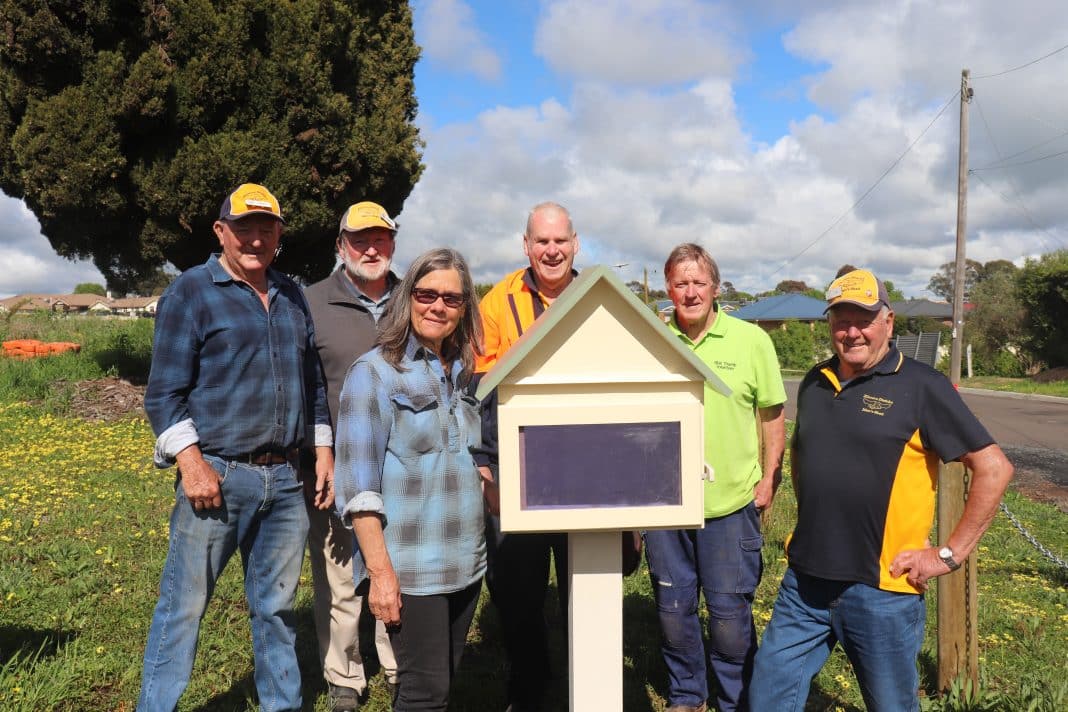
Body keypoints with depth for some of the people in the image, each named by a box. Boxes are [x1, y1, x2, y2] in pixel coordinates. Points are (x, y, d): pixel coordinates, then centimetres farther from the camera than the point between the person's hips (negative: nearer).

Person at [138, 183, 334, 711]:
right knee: (183, 605, 3)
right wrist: (191, 462, -16)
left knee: (276, 604, 15)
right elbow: (163, 392, -6)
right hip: (217, 477, -5)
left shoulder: (291, 296, 14)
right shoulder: (190, 292, -2)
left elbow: (312, 381, 20)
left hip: (284, 479, 5)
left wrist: (324, 449, 13)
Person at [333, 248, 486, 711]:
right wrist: (381, 571, -17)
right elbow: (358, 486, -13)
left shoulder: (462, 374, 10)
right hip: (410, 568, -6)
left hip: (467, 563, 6)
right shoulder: (374, 372, -8)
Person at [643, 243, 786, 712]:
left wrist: (769, 478, 0)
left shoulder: (751, 340, -2)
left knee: (729, 611, 8)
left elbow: (772, 415, 4)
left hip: (731, 501, -2)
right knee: (673, 606, 15)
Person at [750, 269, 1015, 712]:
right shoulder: (815, 383, 8)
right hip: (805, 581, 5)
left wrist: (950, 554, -11)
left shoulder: (921, 386, -10)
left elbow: (994, 468, -10)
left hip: (881, 588, -5)